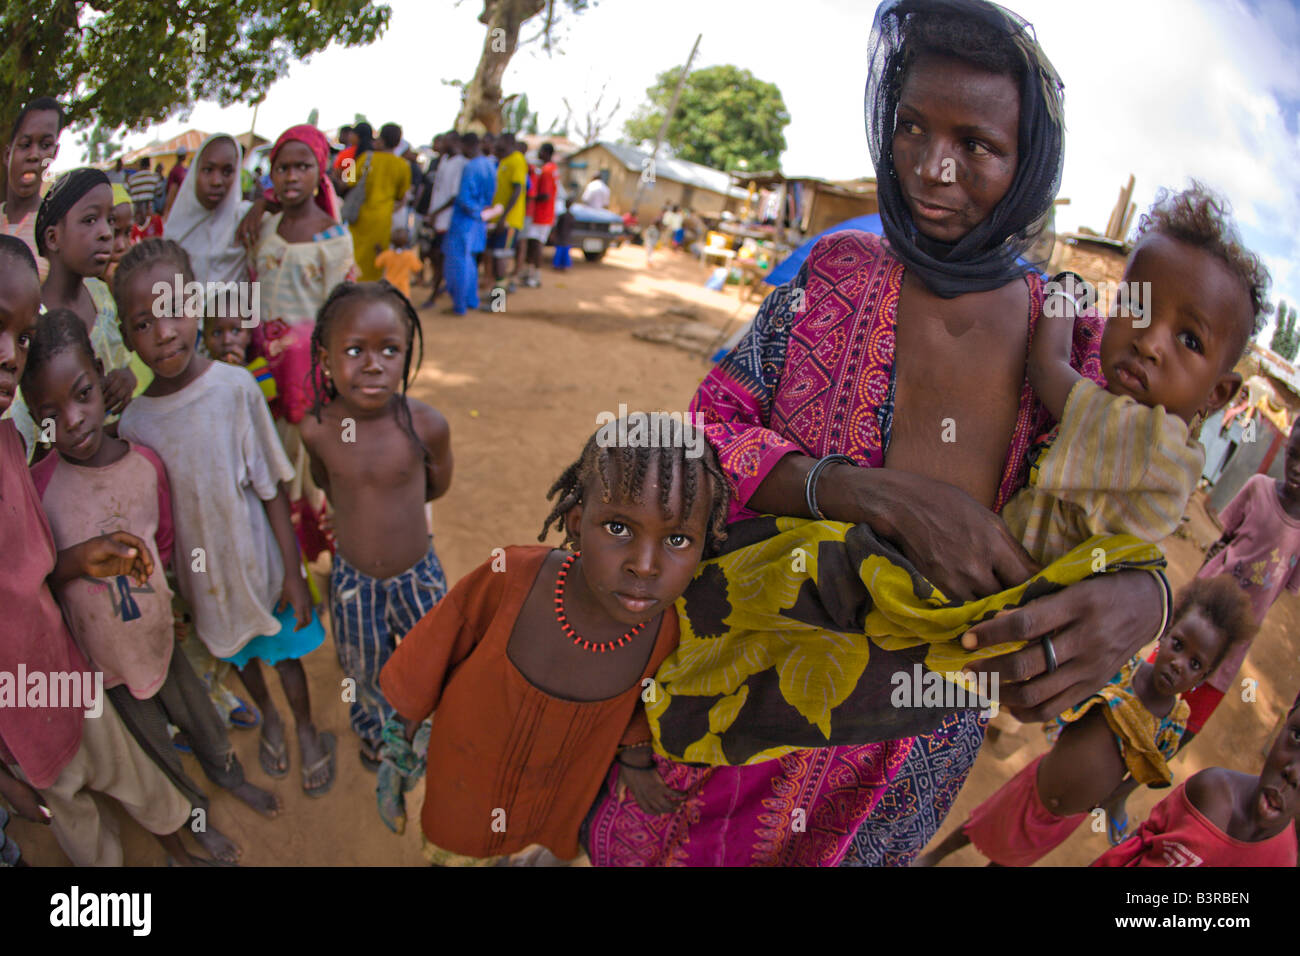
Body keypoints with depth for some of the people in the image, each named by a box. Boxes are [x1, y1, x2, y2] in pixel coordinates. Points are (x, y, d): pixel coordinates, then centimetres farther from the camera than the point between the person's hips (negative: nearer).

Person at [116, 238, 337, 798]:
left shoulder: (235, 387, -22)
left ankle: (307, 731, 47)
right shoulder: (134, 424, -14)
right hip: (202, 577, 2)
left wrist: (293, 573, -11)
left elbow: (273, 488, -15)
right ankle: (267, 718, 55)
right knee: (239, 657, 26)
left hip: (261, 561, -2)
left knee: (286, 654, 19)